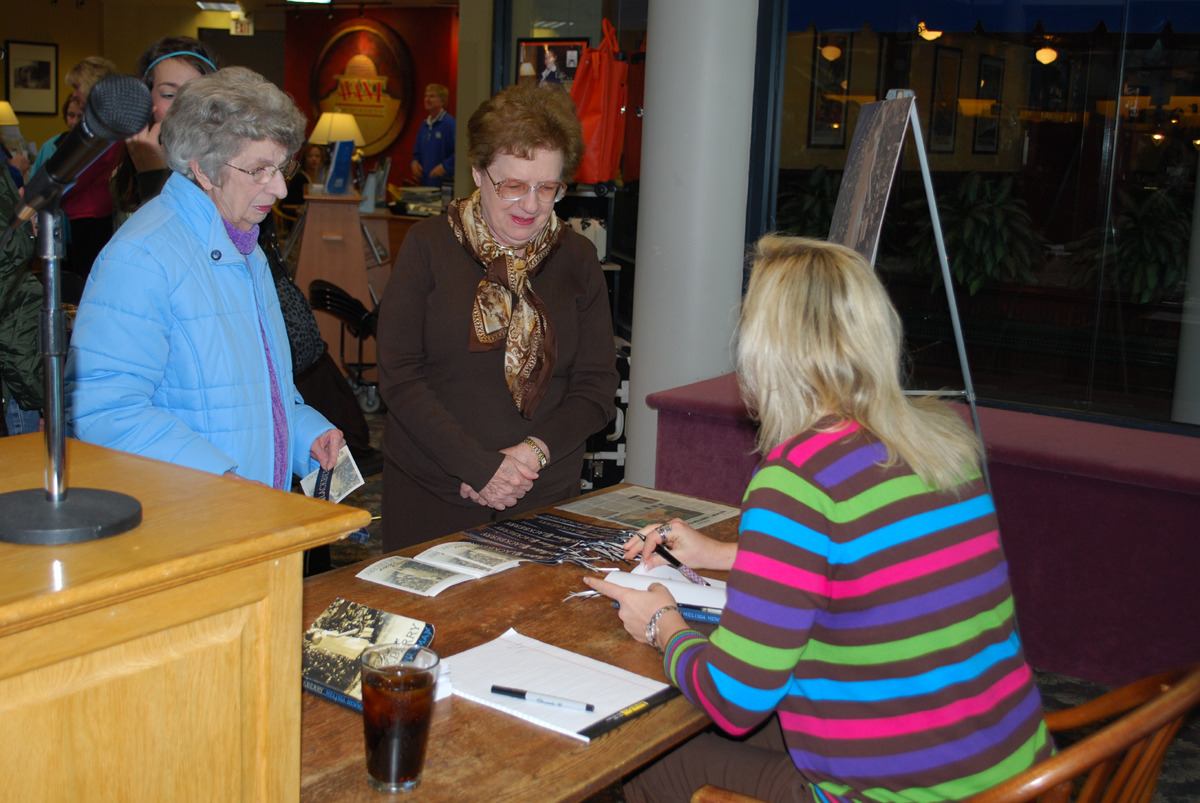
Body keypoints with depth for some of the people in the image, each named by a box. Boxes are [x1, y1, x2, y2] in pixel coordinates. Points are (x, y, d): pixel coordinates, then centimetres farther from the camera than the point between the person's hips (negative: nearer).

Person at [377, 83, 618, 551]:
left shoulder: (577, 260, 5)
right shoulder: (428, 247, -2)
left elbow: (596, 388, 3)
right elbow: (398, 376, -8)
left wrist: (534, 452, -14)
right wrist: (478, 465, -17)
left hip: (543, 496, 2)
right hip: (432, 495, -1)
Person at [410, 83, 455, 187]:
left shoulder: (450, 123, -9)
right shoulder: (424, 125, 17)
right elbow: (417, 152, 28)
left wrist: (444, 167, -19)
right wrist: (415, 162, 7)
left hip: (444, 182, -7)